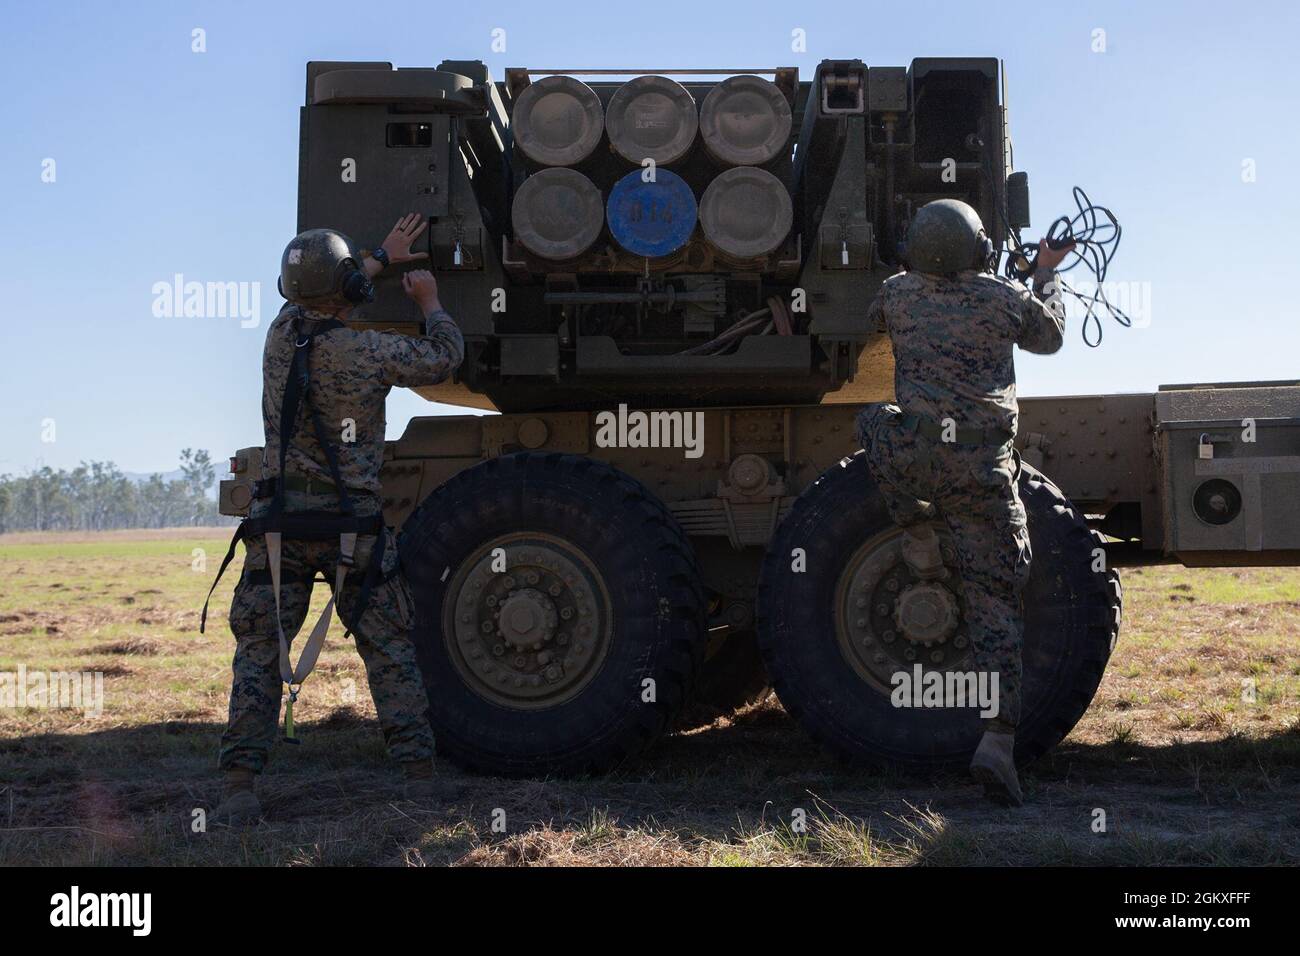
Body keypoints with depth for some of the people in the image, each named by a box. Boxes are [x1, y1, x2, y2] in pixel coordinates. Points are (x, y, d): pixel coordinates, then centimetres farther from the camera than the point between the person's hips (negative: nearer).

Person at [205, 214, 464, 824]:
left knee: (261, 652, 6)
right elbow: (444, 357, 7)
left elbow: (322, 304, 25)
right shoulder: (370, 354, -10)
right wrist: (430, 303, 26)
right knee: (388, 649, 9)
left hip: (280, 522, 2)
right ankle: (419, 774, 7)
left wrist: (383, 257, 37)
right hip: (352, 525, -2)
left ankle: (239, 787, -2)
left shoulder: (283, 333, 2)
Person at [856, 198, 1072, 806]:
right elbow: (1049, 337, 25)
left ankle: (917, 539, 23)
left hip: (915, 459, 1)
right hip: (985, 470, -1)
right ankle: (998, 743, -7)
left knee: (874, 422, 35)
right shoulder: (1006, 298, 4)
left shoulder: (899, 293, 8)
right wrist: (1047, 273, 40)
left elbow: (873, 321, 33)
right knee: (996, 608, 3)